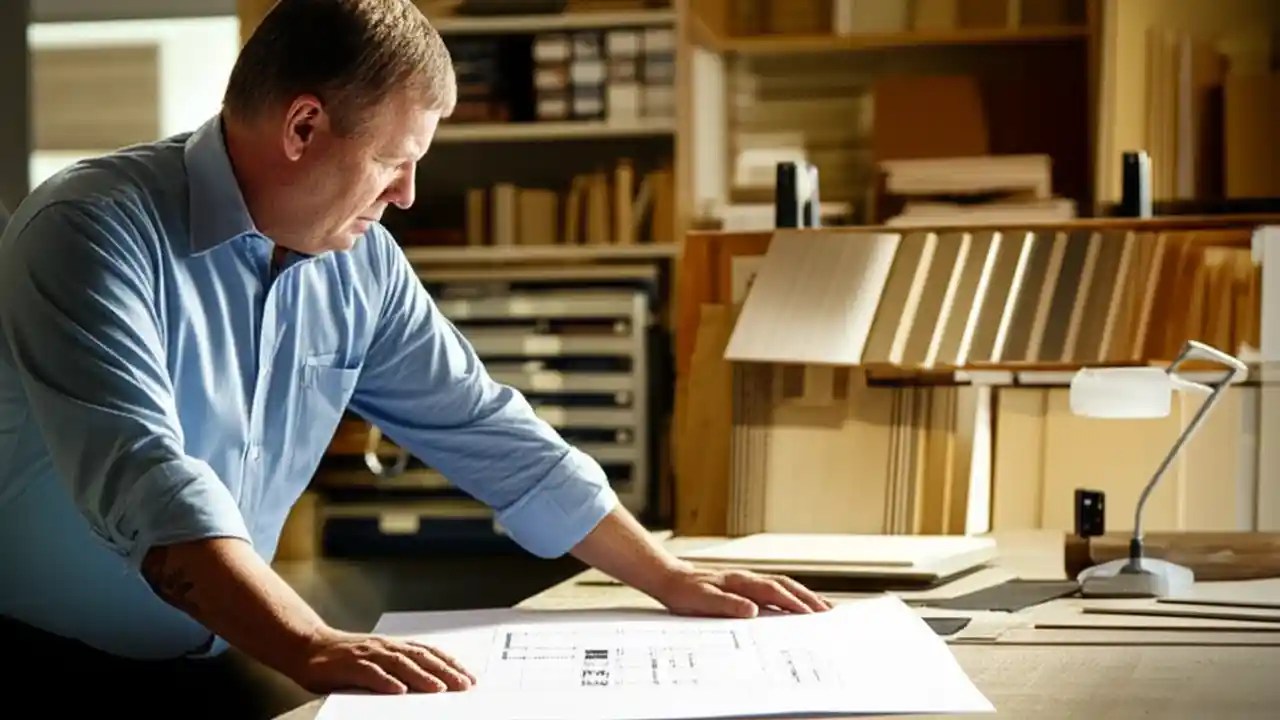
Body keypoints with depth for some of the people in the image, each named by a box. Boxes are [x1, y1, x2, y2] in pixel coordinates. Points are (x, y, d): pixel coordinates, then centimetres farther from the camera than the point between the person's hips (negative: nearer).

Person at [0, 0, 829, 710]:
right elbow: (142, 481, -30)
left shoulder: (360, 262, 2)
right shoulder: (95, 235, -18)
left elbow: (487, 431, 11)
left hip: (209, 669, 6)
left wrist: (669, 577, 10)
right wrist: (312, 650, -41)